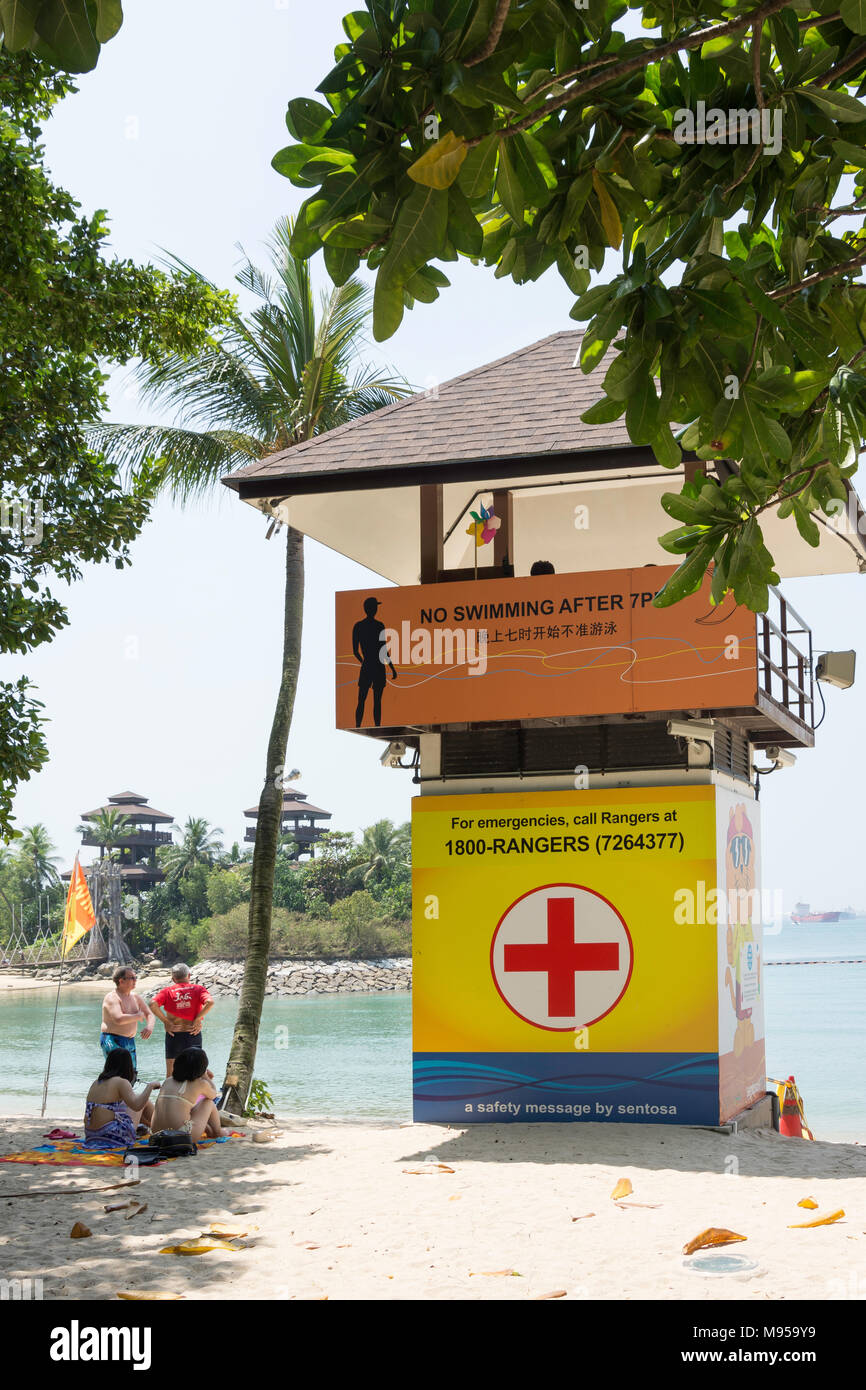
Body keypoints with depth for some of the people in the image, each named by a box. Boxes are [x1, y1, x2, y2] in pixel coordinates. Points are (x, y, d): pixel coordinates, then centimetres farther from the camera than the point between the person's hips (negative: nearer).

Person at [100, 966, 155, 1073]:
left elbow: (150, 1015, 14)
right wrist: (138, 1016, -12)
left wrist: (149, 1026, -9)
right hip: (112, 1040, -8)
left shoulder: (136, 997, 12)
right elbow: (118, 1019, -27)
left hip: (130, 1042, 8)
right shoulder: (112, 997, -12)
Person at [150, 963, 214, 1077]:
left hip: (173, 1035, 0)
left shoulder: (168, 991, 3)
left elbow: (153, 1004, -13)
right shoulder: (198, 989, 2)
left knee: (170, 1073, 8)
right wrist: (197, 1019, -9)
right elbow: (210, 1002, -16)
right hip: (193, 1034, 0)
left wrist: (166, 1021, -7)